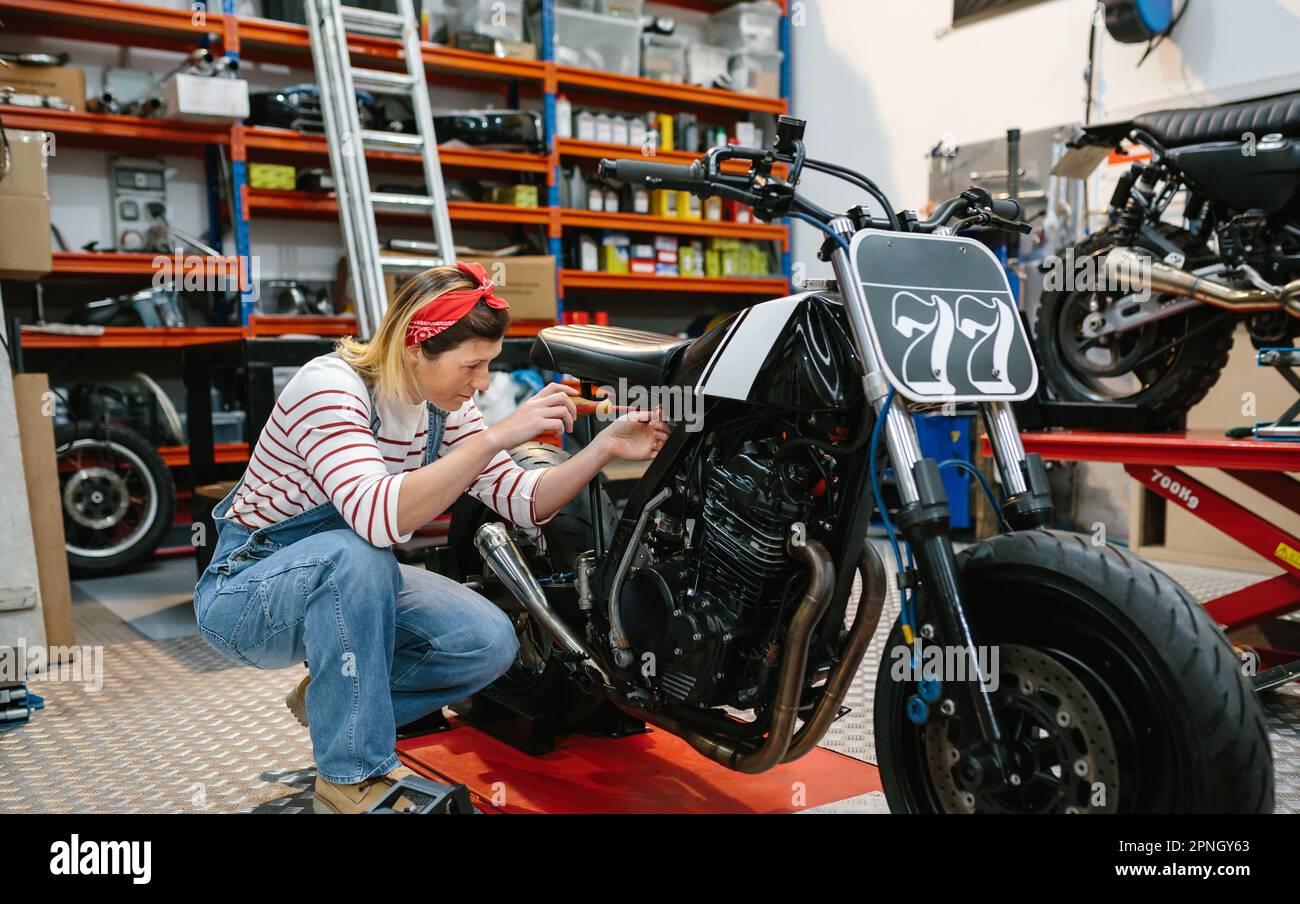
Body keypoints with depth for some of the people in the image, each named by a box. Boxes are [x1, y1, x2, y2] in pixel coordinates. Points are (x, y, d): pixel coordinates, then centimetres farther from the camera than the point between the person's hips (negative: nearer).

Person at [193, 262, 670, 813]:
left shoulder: (445, 404, -5)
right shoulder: (329, 387, -27)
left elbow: (524, 502, -8)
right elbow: (378, 516, -43)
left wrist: (606, 448, -22)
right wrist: (497, 437, -46)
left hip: (344, 581, 6)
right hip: (243, 592, -6)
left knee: (489, 642, -15)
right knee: (356, 555, -39)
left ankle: (329, 700, 9)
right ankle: (351, 780, -21)